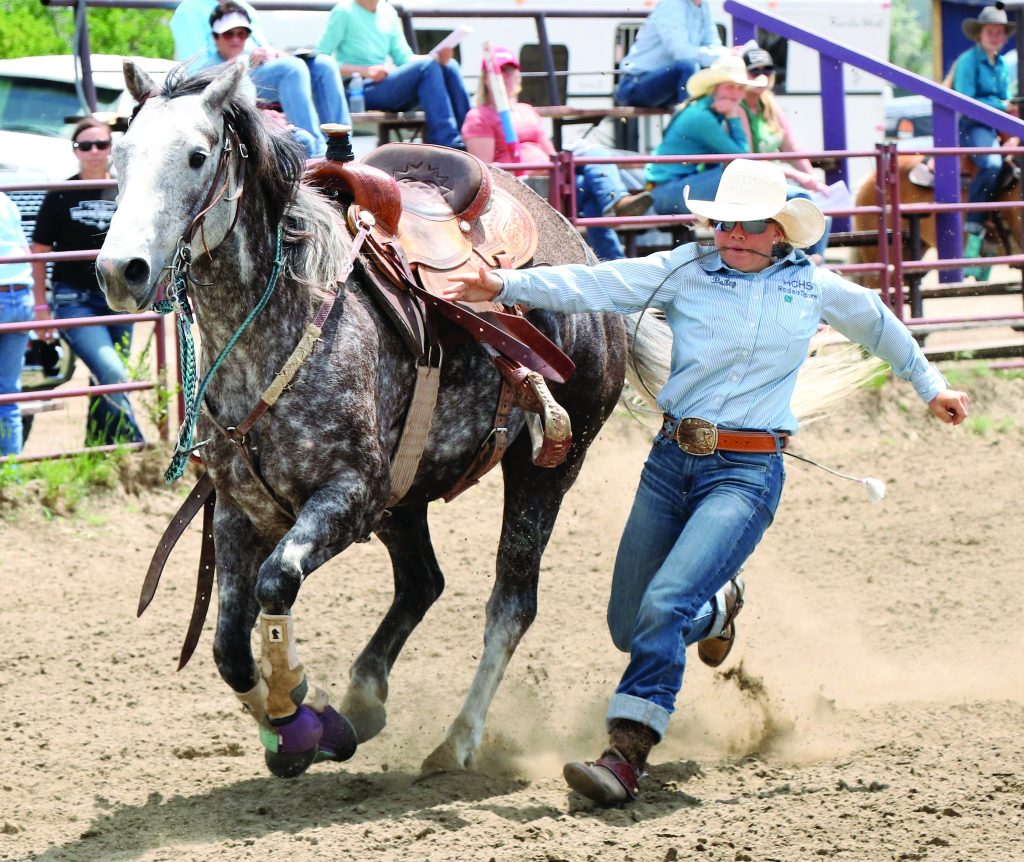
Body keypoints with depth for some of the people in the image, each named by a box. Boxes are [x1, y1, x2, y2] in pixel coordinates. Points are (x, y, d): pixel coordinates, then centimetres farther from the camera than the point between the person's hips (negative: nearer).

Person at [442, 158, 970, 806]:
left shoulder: (813, 287, 6)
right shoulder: (685, 271, 1)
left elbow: (877, 323, 26)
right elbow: (595, 285, -10)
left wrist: (930, 384, 34)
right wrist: (508, 287, -23)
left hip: (747, 472, -3)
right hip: (672, 461, 3)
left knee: (664, 606, -23)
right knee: (628, 628, 11)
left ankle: (628, 753, -21)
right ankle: (717, 606, 44)